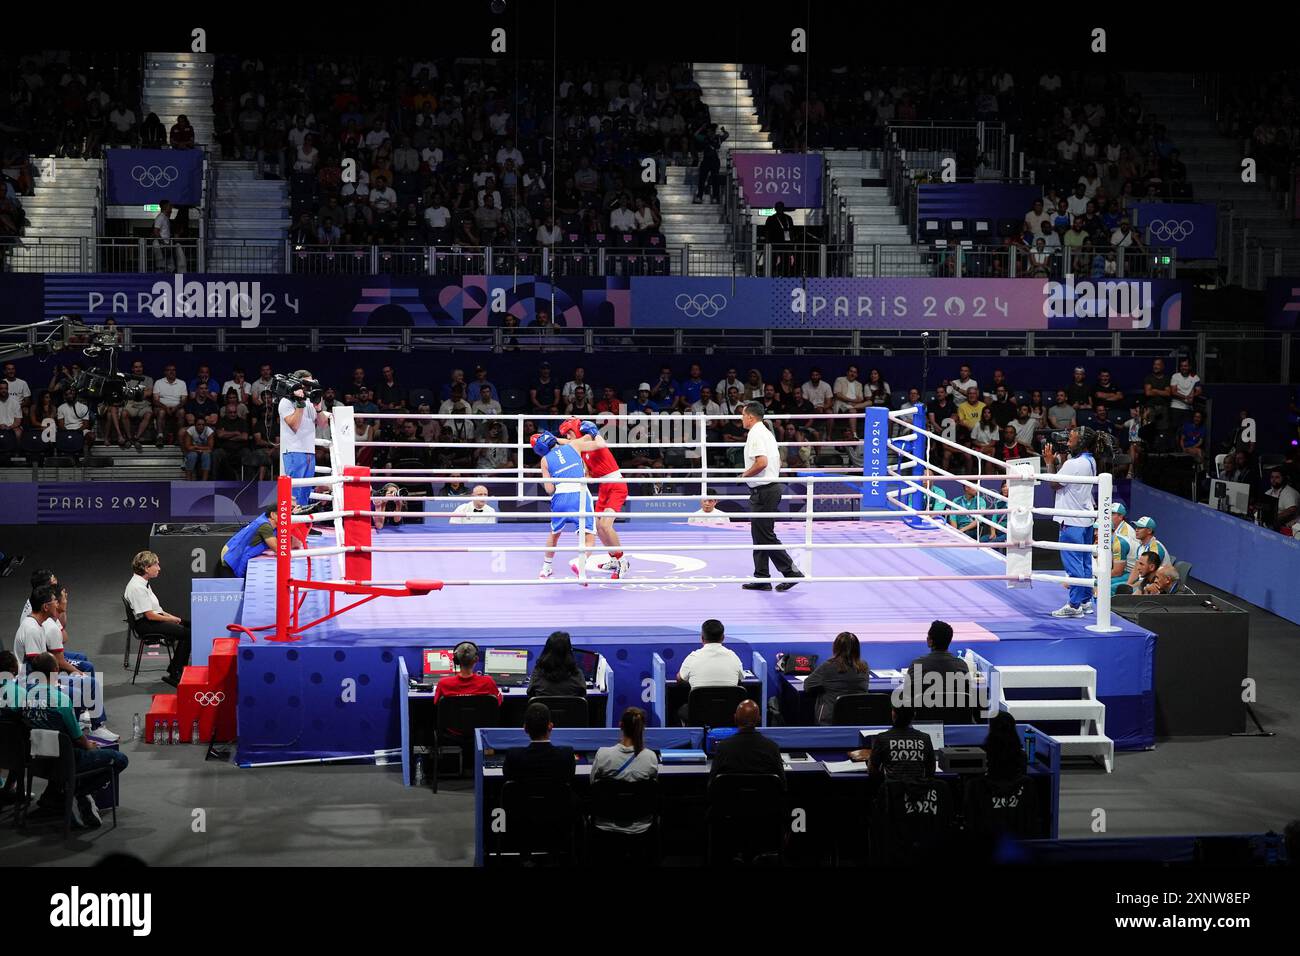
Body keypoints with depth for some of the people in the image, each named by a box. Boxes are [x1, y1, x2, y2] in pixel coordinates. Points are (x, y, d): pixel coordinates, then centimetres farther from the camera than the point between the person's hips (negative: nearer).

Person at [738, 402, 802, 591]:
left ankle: (791, 572, -7)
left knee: (765, 535, -7)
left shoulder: (756, 435, -15)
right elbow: (778, 462, 23)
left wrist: (745, 475, -13)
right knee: (759, 534, 12)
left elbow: (762, 462, -27)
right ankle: (761, 579, 14)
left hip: (763, 490, -10)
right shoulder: (767, 433, 17)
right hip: (772, 485, 10)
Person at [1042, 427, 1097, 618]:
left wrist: (1049, 462, -3)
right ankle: (1086, 602, 21)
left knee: (1073, 563, -6)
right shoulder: (1090, 461, 10)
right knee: (1085, 562, 15)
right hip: (1086, 519, 10)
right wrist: (1056, 461, 13)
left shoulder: (1074, 464, -21)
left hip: (1072, 522, -10)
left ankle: (1074, 606, -4)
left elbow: (1054, 484, -11)